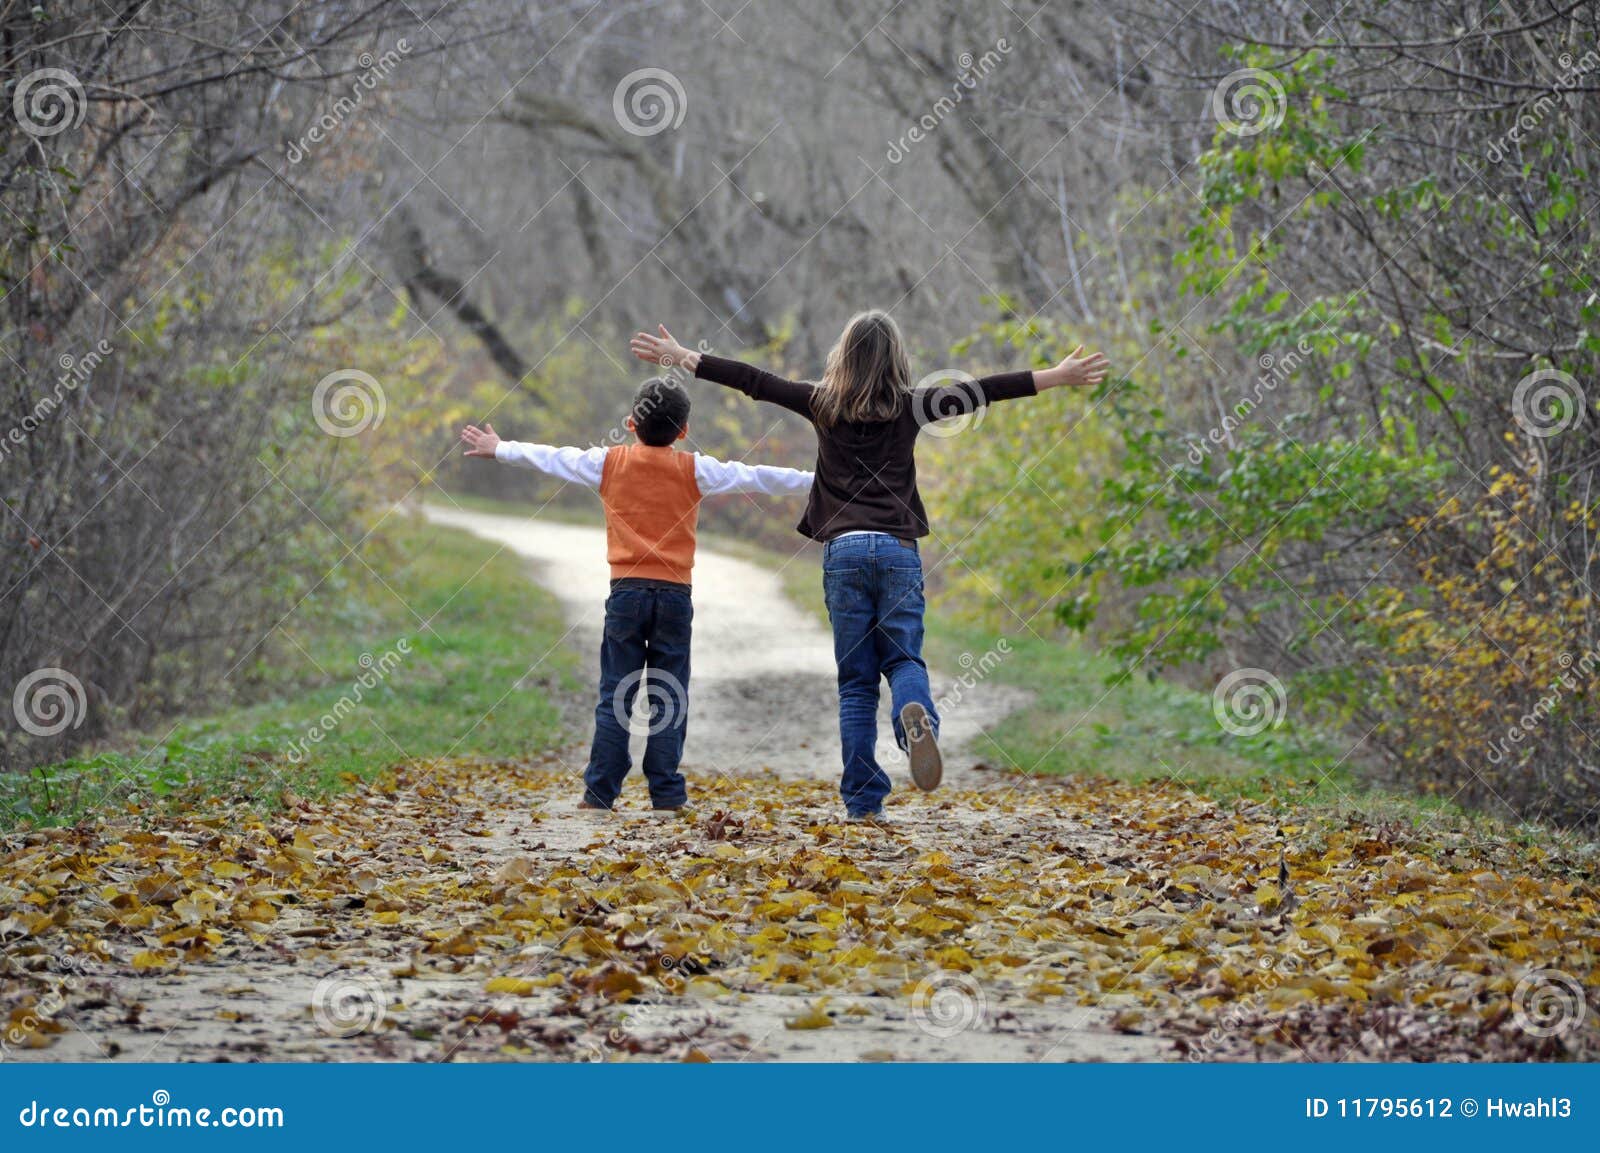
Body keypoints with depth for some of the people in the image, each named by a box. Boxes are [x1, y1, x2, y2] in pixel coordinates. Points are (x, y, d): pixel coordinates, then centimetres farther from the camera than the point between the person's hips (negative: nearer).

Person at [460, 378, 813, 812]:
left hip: (626, 592, 1)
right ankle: (666, 792, 1)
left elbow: (550, 458, 16)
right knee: (668, 698, 3)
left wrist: (499, 449, 31)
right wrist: (814, 480, 14)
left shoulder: (609, 463, 5)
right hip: (675, 595, 0)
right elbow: (756, 478, 4)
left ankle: (600, 791, 2)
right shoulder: (695, 470, 2)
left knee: (616, 696, 3)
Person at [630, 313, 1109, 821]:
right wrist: (1058, 376, 11)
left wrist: (681, 357, 18)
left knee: (856, 679, 5)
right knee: (904, 658, 7)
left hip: (844, 550, 1)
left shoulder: (824, 404, 6)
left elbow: (752, 380, 10)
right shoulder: (910, 407, 4)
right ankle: (916, 714, -30)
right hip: (898, 551, 0)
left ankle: (863, 799, 0)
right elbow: (982, 392, 6)